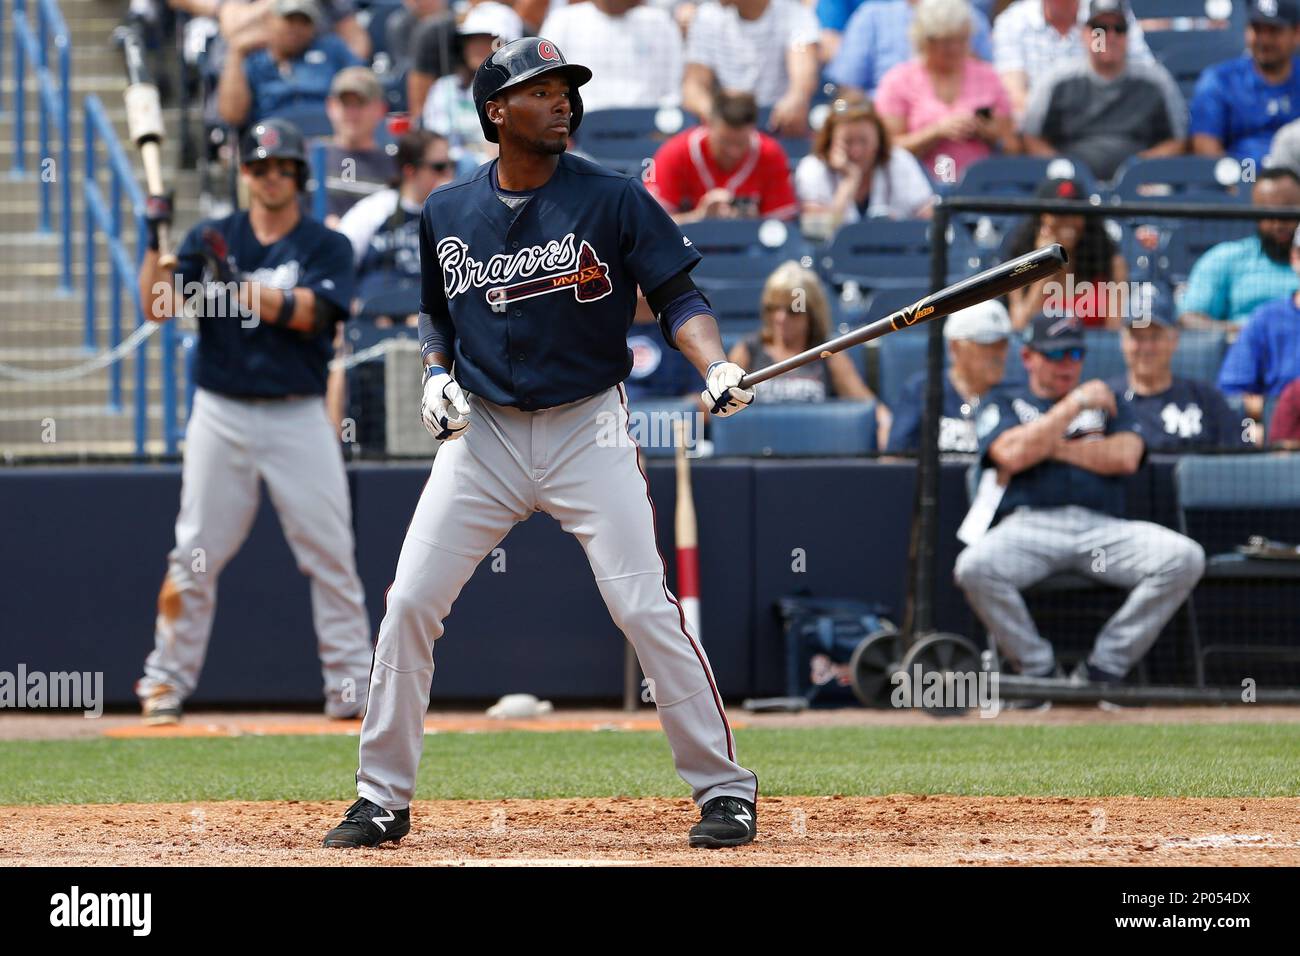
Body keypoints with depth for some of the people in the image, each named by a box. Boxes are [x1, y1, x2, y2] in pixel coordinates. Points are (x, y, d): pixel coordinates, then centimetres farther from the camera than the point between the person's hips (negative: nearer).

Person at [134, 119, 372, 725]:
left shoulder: (325, 247, 3)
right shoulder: (211, 238, 8)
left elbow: (306, 312, -13)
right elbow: (159, 307, 0)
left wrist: (237, 281, -22)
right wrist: (155, 242, -14)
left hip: (299, 419, -1)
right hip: (221, 417, 1)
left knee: (330, 554, -3)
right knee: (196, 554, 0)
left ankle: (351, 686, 3)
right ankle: (166, 682, 6)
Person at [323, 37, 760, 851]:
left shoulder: (613, 199, -6)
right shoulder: (448, 213, 4)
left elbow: (677, 295, -7)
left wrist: (716, 366, -24)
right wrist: (437, 373, 0)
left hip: (588, 431, -3)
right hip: (483, 433, 3)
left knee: (646, 607, -11)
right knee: (409, 604, -3)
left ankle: (724, 787, 1)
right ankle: (383, 798, 9)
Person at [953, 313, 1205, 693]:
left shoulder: (1108, 404, 27)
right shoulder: (1003, 405, 20)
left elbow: (1125, 458, 6)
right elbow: (1013, 454, -3)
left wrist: (1052, 448, 5)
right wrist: (1076, 403, 1)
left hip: (1103, 528, 2)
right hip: (1029, 525, -2)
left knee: (1185, 558, -26)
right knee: (975, 568, -36)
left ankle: (1103, 670, -18)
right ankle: (1038, 671, -17)